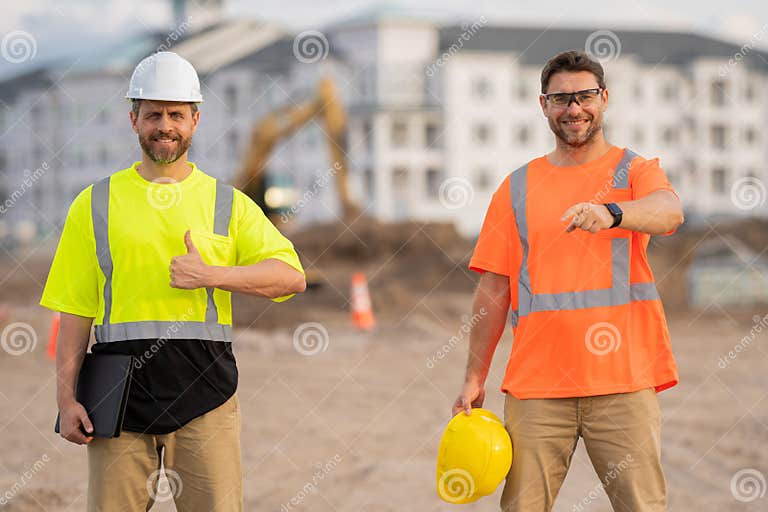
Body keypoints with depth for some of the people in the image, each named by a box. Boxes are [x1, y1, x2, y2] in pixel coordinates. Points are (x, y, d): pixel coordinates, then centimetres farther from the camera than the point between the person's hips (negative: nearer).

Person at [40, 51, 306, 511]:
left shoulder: (227, 204, 9)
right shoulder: (95, 205, 10)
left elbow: (291, 275, 0)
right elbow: (75, 309, 8)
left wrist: (211, 275, -13)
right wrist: (67, 396, 0)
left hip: (205, 393, 0)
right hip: (119, 398, 0)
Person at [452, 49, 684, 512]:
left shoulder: (635, 171, 6)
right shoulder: (518, 187, 13)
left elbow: (670, 212, -18)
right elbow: (493, 291, 12)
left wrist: (611, 212, -39)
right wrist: (475, 379, 6)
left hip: (623, 380, -2)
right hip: (535, 383, 2)